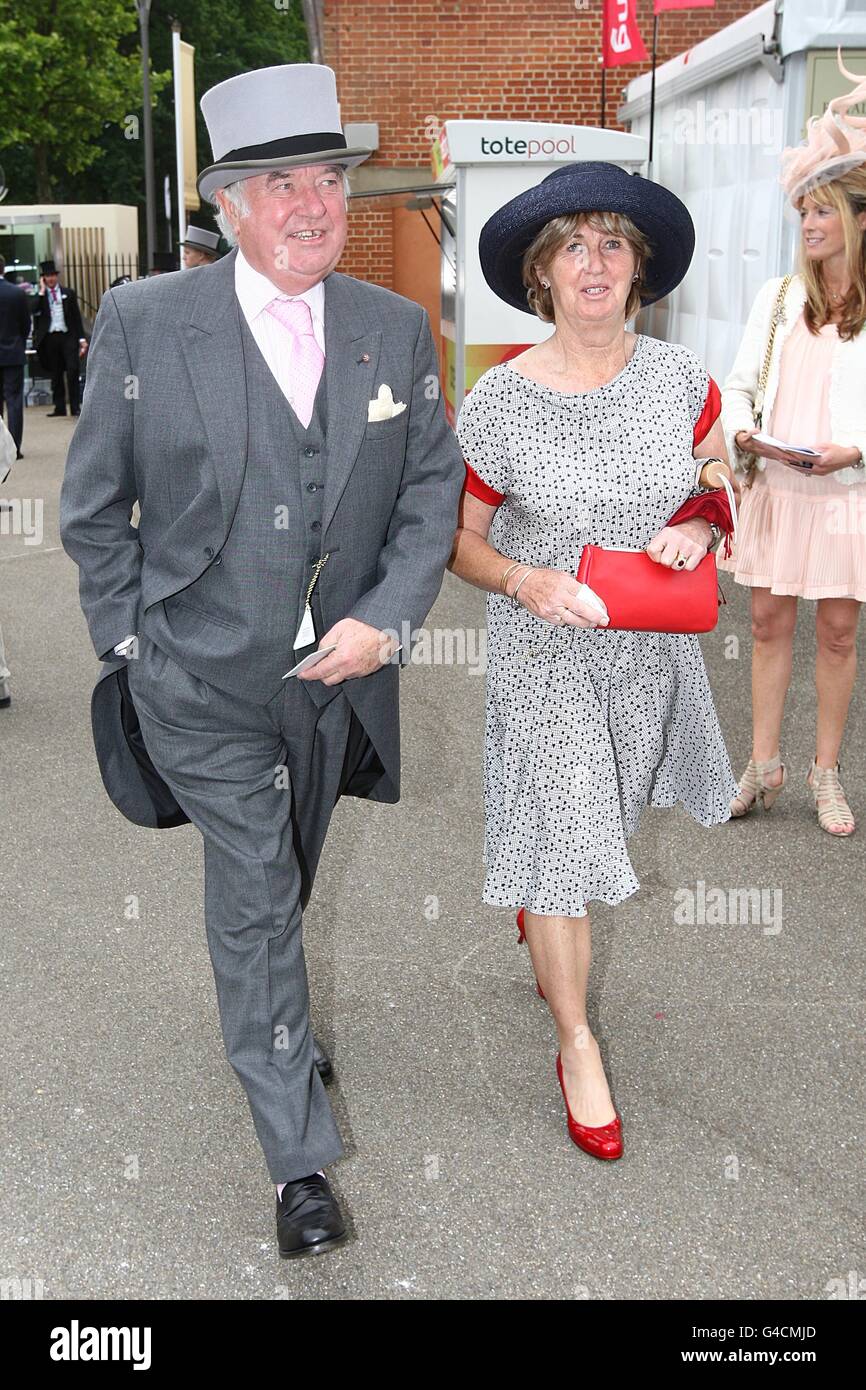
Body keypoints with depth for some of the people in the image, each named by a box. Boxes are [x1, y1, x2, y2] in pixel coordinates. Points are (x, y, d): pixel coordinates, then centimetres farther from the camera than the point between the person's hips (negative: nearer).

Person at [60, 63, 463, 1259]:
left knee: (284, 890, 23)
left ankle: (272, 1027, 53)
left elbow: (433, 492, 3)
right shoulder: (143, 323, -10)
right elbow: (93, 508, -2)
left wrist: (385, 619, -11)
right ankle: (300, 1160, 11)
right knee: (254, 898, -2)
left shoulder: (397, 329, -1)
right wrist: (133, 638, -3)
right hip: (204, 679, -3)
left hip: (340, 673, 4)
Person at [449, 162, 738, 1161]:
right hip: (543, 655, -4)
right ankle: (577, 1043, 19)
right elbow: (460, 541, -5)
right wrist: (524, 581, -25)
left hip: (651, 650, 4)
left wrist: (699, 527, -15)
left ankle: (539, 900, 57)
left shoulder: (677, 375, -6)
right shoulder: (499, 401, -14)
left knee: (603, 811, 22)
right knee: (560, 835, 0)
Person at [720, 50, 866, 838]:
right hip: (774, 487, 3)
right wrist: (741, 434, -11)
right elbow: (741, 381, 7)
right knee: (770, 621, 7)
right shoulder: (779, 298, 5)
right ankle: (765, 765, 18)